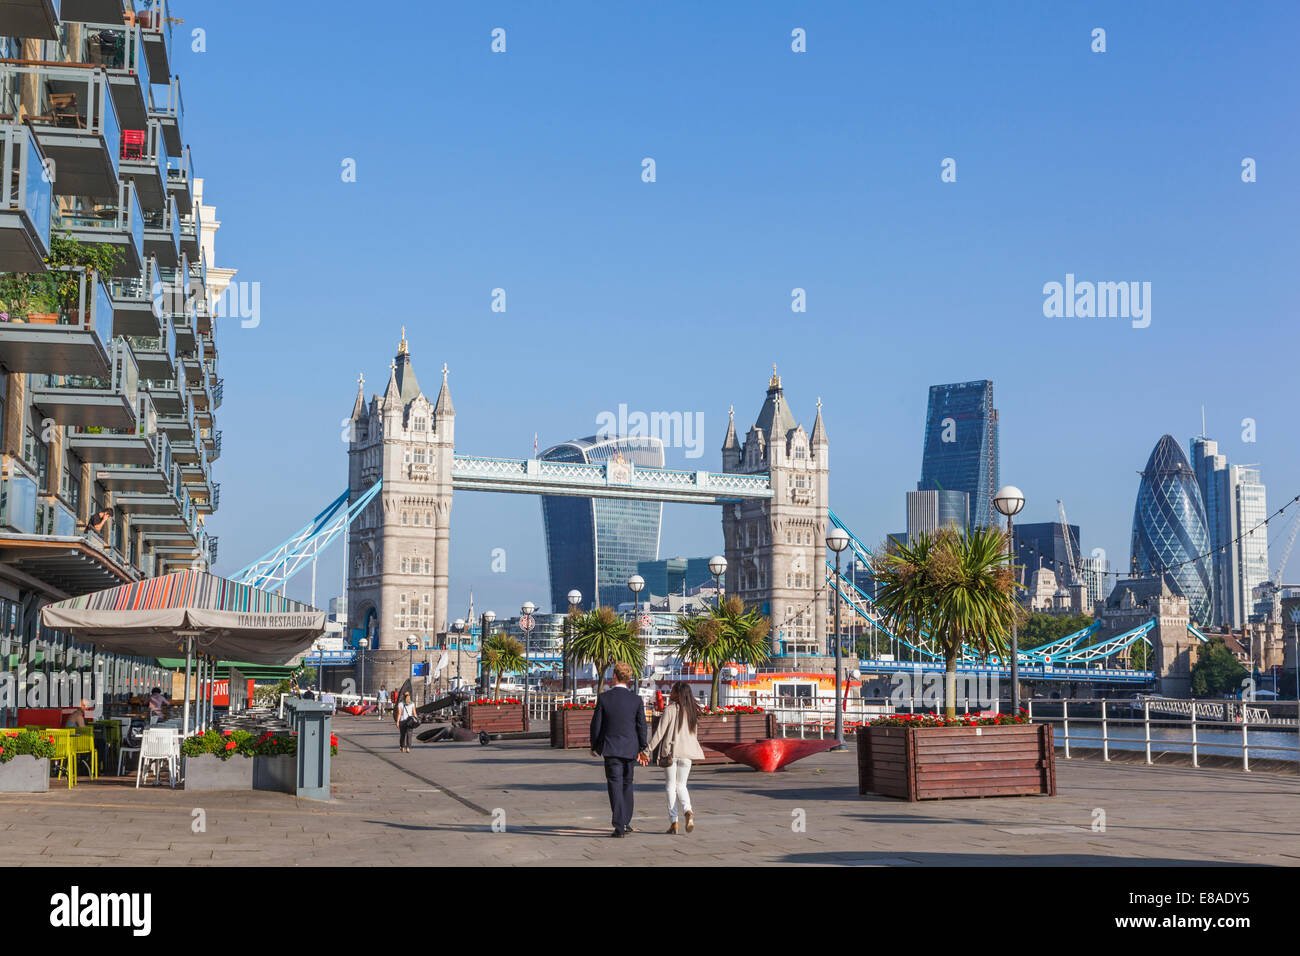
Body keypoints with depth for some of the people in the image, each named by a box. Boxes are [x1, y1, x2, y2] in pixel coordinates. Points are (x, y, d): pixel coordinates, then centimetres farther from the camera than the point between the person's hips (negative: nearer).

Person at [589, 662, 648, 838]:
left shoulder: (604, 698, -7)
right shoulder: (636, 699, -3)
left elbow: (596, 724, -3)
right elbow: (641, 726, 1)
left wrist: (594, 747, 11)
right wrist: (642, 749, 11)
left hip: (611, 748, -2)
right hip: (630, 748, 2)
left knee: (615, 786, -2)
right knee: (627, 784, 18)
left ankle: (619, 826, -10)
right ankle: (625, 822, 25)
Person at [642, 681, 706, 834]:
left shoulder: (670, 710, -10)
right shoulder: (692, 711, 6)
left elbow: (660, 732, -11)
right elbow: (693, 734, 13)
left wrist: (648, 750, -6)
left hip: (671, 751, -4)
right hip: (686, 753, 4)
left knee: (671, 785, 6)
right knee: (681, 785, 12)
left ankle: (673, 822, 3)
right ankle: (688, 811, -16)